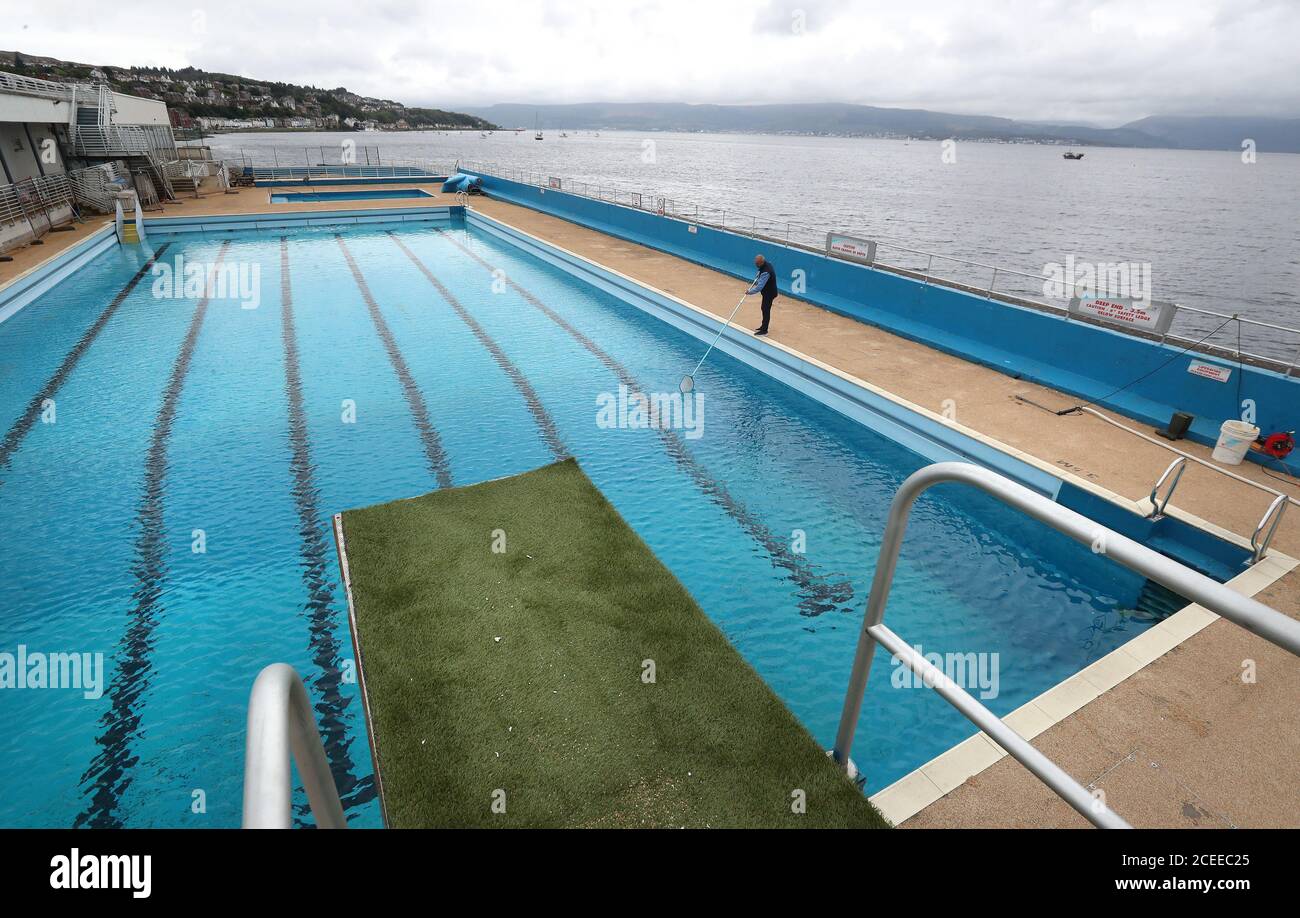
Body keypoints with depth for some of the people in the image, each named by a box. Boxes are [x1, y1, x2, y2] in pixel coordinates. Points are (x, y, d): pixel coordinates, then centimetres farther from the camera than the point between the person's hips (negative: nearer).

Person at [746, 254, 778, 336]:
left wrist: (749, 292, -22)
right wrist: (756, 282, 3)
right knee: (764, 309, 21)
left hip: (769, 293, -10)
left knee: (766, 310, 1)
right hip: (768, 291, 10)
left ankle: (764, 330, 11)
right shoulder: (767, 263, -2)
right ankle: (763, 326, 35)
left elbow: (759, 287, -32)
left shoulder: (766, 272, -33)